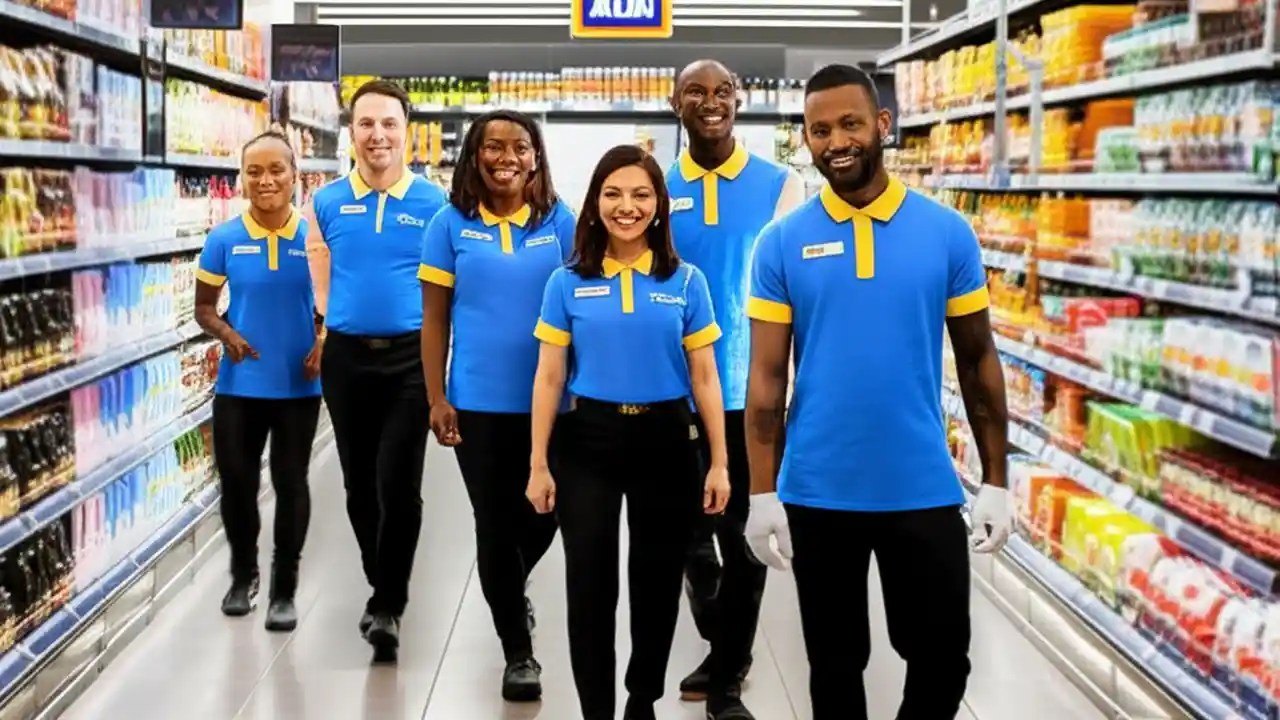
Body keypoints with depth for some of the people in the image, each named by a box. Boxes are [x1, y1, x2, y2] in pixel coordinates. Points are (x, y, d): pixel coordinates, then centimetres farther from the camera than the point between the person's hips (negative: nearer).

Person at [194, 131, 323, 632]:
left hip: (298, 385, -1)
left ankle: (284, 588, 24)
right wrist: (226, 334, -15)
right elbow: (204, 306, 6)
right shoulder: (224, 239, -4)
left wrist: (326, 343, -14)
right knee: (236, 482, 8)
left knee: (290, 484, 7)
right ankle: (243, 574, 34)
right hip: (238, 385, 1)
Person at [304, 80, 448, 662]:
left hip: (410, 357, -3)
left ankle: (387, 606, 6)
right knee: (359, 484, 13)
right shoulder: (326, 203, 5)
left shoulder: (434, 203, -2)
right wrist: (330, 330, 8)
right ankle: (384, 587, 32)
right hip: (345, 357, 3)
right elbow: (320, 280, 15)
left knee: (399, 486, -7)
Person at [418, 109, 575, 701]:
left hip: (549, 400, 1)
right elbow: (434, 319, 1)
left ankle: (510, 590, 45)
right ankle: (518, 651, 22)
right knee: (495, 523, 6)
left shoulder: (560, 222, 0)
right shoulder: (451, 224, -1)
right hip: (478, 402, -1)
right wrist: (437, 399, -4)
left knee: (544, 515, 10)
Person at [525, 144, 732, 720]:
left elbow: (704, 378, 1)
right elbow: (549, 378, 1)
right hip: (587, 442, 0)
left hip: (666, 442, 1)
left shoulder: (686, 281, 1)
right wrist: (539, 465, -2)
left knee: (657, 583, 12)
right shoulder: (568, 283, 0)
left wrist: (719, 463, -2)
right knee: (590, 586, 2)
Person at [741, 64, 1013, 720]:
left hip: (925, 492, 0)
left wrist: (995, 480, 2)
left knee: (943, 659, 8)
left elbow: (977, 360, 4)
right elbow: (766, 378, -2)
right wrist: (762, 495, -6)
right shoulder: (782, 243, -2)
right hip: (817, 496, 0)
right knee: (835, 665, 14)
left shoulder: (947, 232, 0)